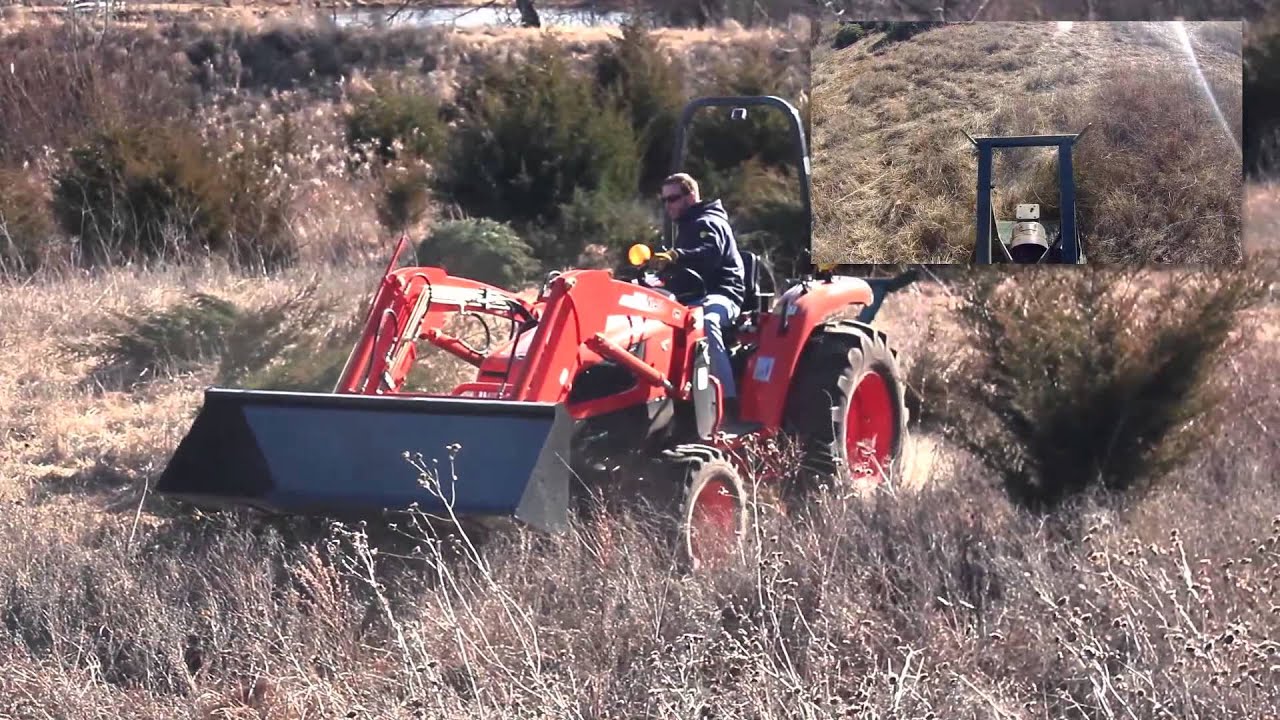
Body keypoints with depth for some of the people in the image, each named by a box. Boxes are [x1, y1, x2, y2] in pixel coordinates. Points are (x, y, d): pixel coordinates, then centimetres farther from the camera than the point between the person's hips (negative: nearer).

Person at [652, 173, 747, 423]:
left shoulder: (707, 223, -5)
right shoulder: (687, 226, 28)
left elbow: (710, 254, -29)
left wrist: (677, 256, -46)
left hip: (722, 294, -10)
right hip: (696, 296, 10)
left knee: (705, 321, -42)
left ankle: (728, 403, -52)